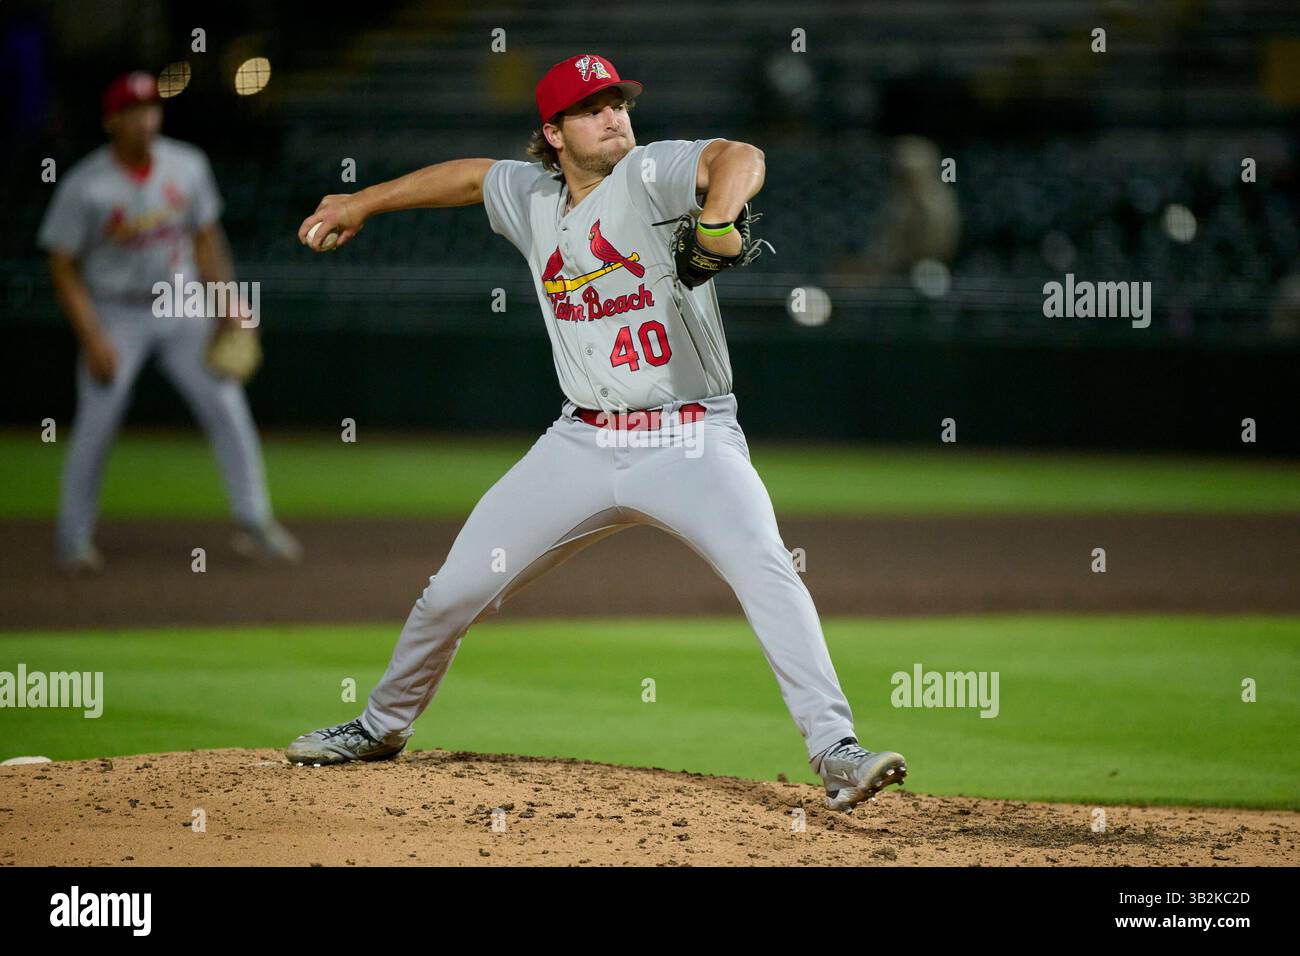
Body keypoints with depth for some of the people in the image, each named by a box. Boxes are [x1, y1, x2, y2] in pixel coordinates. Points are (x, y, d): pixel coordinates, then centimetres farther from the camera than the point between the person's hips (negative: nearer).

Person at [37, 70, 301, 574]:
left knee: (227, 407, -3)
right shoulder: (83, 187, -15)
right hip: (115, 316, -3)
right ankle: (73, 538, 12)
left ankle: (253, 524, 5)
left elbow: (206, 239, 8)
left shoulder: (187, 166, -3)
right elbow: (63, 268, -10)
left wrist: (228, 305, 0)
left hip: (182, 310, 3)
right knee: (95, 425, -5)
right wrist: (92, 338, -17)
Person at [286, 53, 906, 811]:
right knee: (458, 588, 8)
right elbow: (471, 176, 28)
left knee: (764, 565, -29)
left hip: (691, 442, -5)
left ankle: (835, 752, -31)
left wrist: (717, 216, -50)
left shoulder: (649, 174, -9)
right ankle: (382, 727, 32)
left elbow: (739, 158, -29)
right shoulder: (534, 200, 7)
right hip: (584, 445, 5)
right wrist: (361, 204, 35)